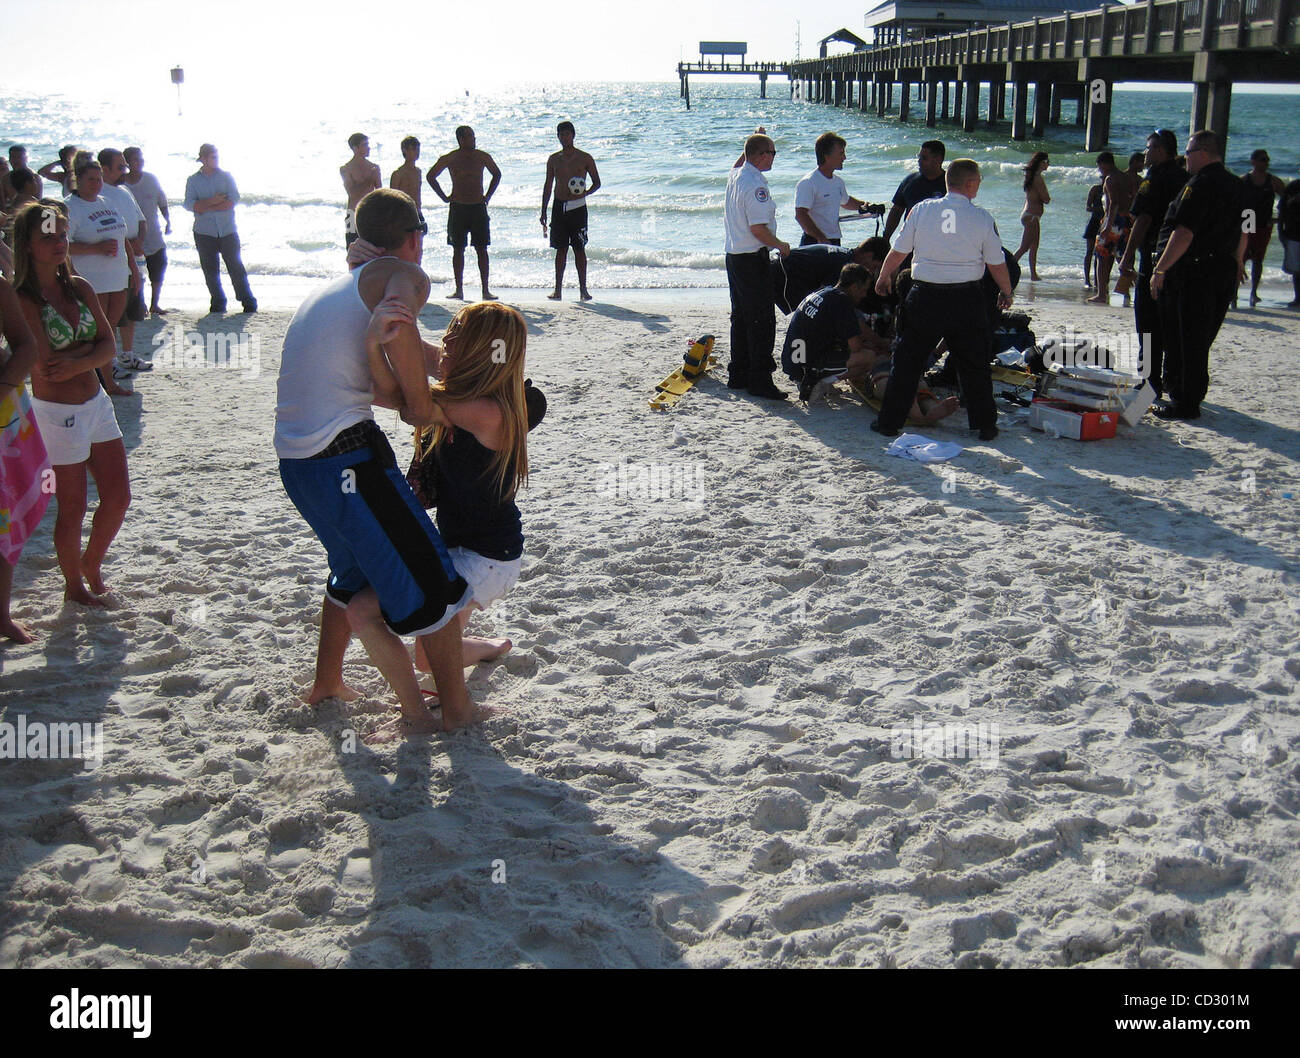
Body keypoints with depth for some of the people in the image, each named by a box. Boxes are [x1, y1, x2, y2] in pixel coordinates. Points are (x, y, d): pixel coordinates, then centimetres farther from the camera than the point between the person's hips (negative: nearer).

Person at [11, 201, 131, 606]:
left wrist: (78, 362, -18)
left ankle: (92, 565, 35)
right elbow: (46, 364, -22)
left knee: (118, 496, 10)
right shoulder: (22, 299, -14)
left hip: (96, 403, 6)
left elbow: (110, 347, 0)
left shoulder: (80, 288, 5)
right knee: (73, 508, 6)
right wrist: (89, 345, -9)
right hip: (57, 412, -6)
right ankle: (74, 586, 28)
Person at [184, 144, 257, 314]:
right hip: (204, 233, 1)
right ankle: (218, 303, 14)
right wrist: (212, 201, -16)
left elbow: (233, 201, -8)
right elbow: (189, 204, -5)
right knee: (210, 270, 4)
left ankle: (248, 302, 6)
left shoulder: (226, 177, 5)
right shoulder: (193, 180, 6)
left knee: (236, 267, -1)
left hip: (227, 231, -1)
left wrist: (205, 208, -10)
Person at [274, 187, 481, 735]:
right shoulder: (405, 274, -3)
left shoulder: (334, 286, 22)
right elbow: (394, 323, -23)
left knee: (354, 565, 30)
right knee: (433, 583, 2)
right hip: (346, 457, -9)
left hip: (294, 459, 9)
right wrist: (422, 404, -10)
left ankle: (327, 682, 43)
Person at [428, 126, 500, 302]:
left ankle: (485, 290, 1)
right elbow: (431, 176, 8)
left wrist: (488, 196, 12)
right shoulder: (449, 159, -2)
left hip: (478, 207, 1)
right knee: (458, 249, 2)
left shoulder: (483, 157, 3)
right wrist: (444, 197, 4)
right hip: (458, 208, -1)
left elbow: (497, 174, 20)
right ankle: (459, 290, 8)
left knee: (482, 249, -1)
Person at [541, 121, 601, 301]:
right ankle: (558, 289, 7)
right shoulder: (554, 159, 9)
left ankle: (583, 289, 2)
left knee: (579, 249, -2)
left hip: (577, 207, -3)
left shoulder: (584, 158, 1)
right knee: (560, 249, 4)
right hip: (559, 206, 3)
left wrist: (585, 193, -17)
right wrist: (543, 211, 8)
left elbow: (597, 183, 4)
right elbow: (547, 185, 13)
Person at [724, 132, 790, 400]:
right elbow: (758, 229, -24)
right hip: (752, 258, -10)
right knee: (762, 319, -5)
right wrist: (780, 245, -10)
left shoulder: (734, 176, 8)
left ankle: (737, 374, 22)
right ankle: (760, 380, -4)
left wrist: (750, 146, 35)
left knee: (741, 316, 16)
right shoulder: (756, 185, -20)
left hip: (734, 255, 10)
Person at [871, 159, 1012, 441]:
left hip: (925, 297, 0)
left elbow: (898, 252, 4)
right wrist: (1006, 293, 20)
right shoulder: (982, 217, -4)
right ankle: (985, 425, 19)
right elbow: (997, 264, 2)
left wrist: (883, 278, 22)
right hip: (967, 300, 0)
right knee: (974, 364, 13)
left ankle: (889, 422, 12)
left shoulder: (922, 209, -2)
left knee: (908, 361, 10)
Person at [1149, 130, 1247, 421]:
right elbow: (1242, 231, 22)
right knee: (1200, 340, 16)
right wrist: (1237, 262, 34)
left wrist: (1160, 270, -21)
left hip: (1192, 274, -9)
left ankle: (1185, 403, 2)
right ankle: (1186, 394, 25)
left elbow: (1184, 233, -23)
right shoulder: (1237, 185, 12)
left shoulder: (1199, 186, -16)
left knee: (1183, 340, -2)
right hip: (1223, 272, 9)